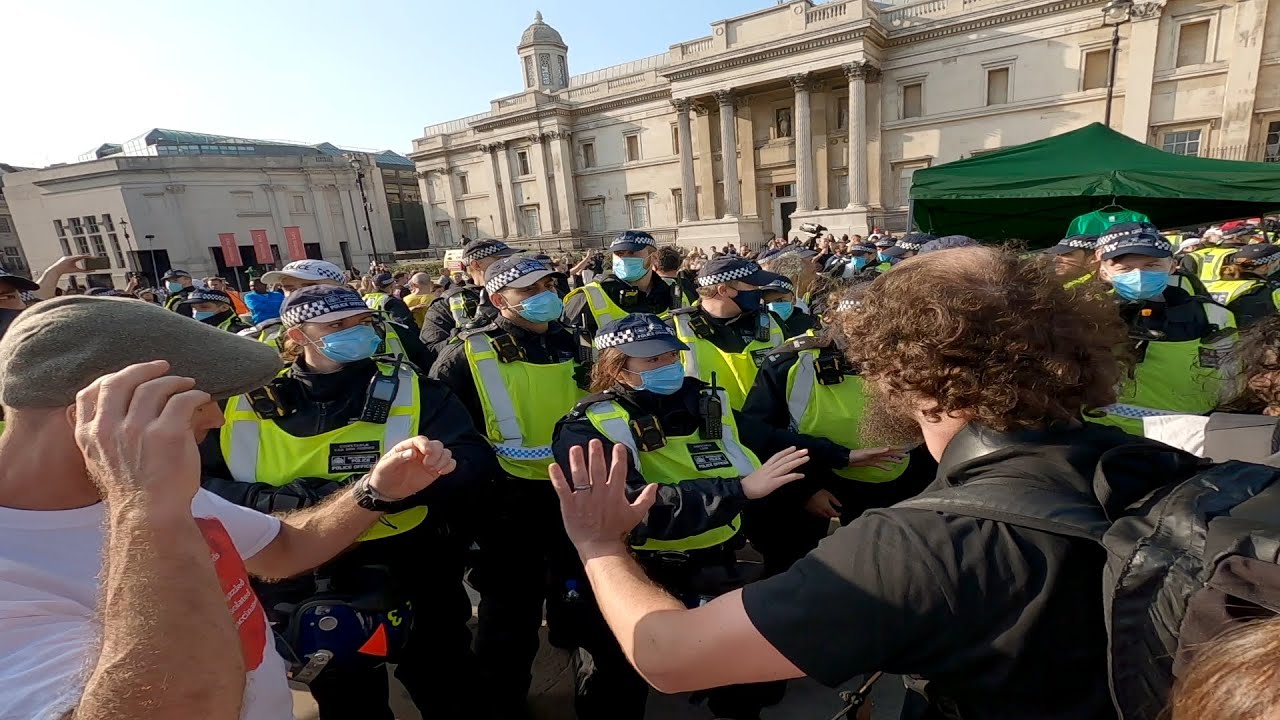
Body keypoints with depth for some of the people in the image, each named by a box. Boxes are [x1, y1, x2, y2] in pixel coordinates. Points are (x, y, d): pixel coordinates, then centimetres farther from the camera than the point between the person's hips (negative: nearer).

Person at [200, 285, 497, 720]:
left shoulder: (410, 391, -11)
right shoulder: (247, 403, -4)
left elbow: (471, 464, -21)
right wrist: (273, 501, -21)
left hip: (413, 587, -2)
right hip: (307, 596, 2)